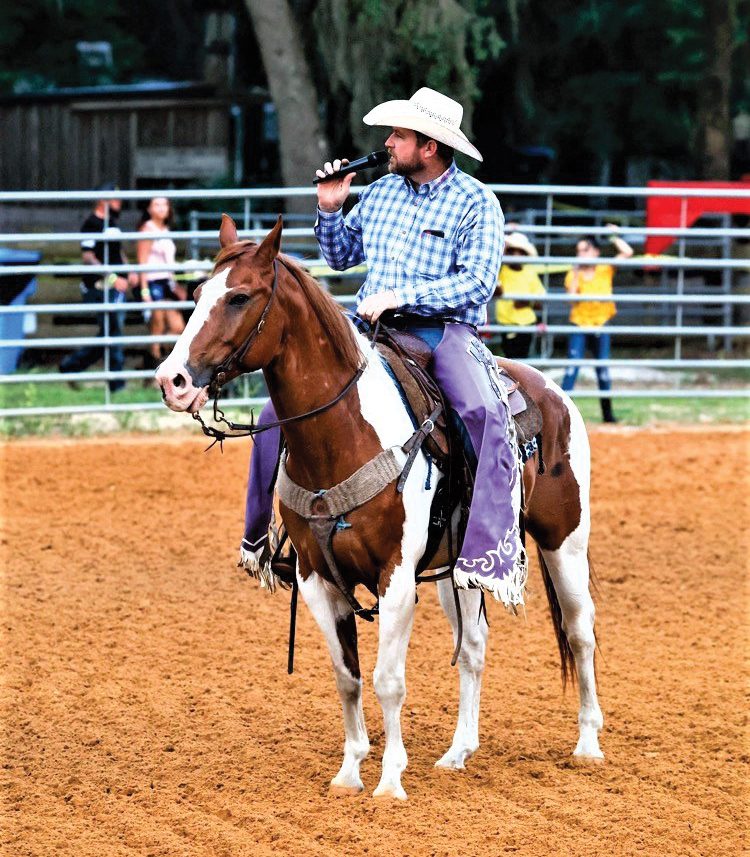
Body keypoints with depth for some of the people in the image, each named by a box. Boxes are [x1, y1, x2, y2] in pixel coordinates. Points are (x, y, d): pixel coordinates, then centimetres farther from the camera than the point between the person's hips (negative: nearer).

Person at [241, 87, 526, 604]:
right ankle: (259, 535, 8)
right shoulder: (381, 191, 14)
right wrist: (330, 209, 8)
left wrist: (400, 296, -21)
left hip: (443, 329, -5)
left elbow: (477, 282, -14)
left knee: (487, 415, -34)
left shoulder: (476, 203, -3)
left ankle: (493, 557, -37)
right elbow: (342, 255, 26)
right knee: (283, 402, -7)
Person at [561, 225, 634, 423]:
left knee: (603, 369, 8)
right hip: (579, 325, -1)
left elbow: (627, 252, -6)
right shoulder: (573, 274, 0)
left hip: (600, 326, 1)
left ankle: (607, 412, 17)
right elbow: (571, 296, -14)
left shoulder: (606, 270, 1)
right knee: (572, 366, -12)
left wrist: (614, 236, -5)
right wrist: (576, 273, -16)